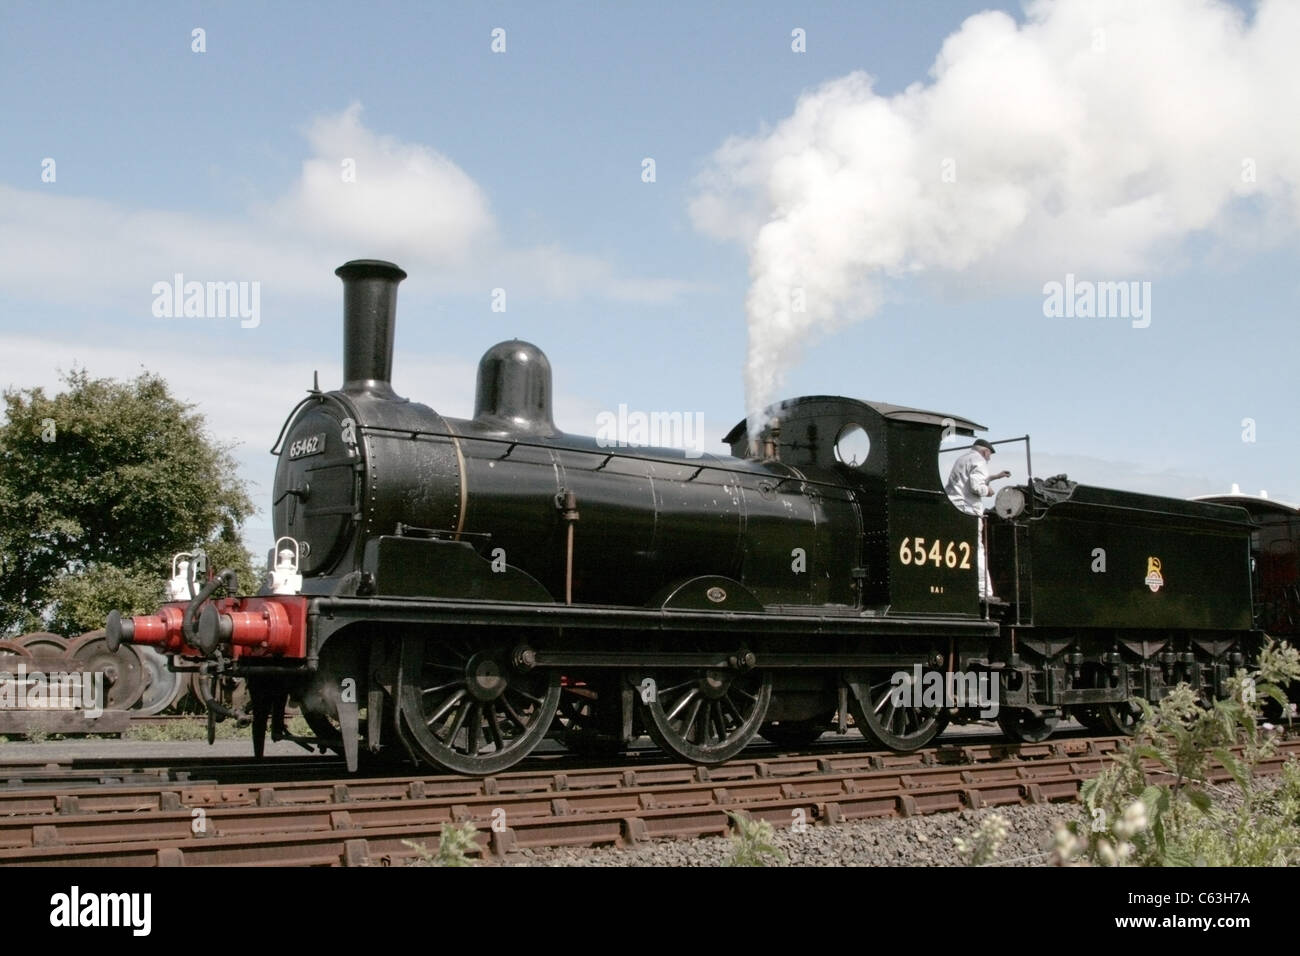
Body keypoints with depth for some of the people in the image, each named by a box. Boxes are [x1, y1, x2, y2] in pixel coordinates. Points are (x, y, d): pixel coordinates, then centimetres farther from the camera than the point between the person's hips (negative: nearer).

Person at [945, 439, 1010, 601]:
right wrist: (988, 490, 2)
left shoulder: (961, 460, 26)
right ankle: (984, 592, -6)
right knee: (977, 550, -5)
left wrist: (995, 477, 47)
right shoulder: (979, 461, -4)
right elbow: (977, 487, -18)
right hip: (968, 509, -8)